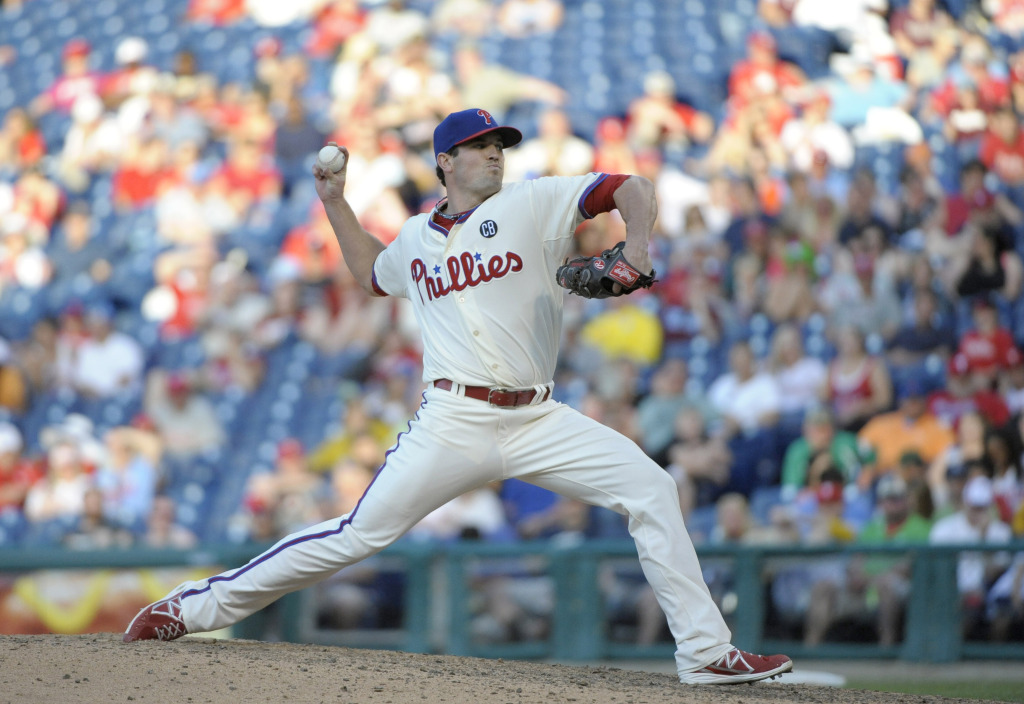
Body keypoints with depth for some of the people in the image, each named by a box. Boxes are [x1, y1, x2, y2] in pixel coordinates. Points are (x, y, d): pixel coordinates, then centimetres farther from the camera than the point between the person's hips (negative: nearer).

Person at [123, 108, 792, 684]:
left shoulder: (531, 204, 6)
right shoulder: (418, 237, 15)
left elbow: (634, 190, -1)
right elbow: (373, 270, 39)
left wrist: (636, 253, -19)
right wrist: (336, 203, 29)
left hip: (537, 420, 0)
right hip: (455, 422, 0)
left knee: (651, 489, -13)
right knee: (360, 534, -8)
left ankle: (706, 650, -8)